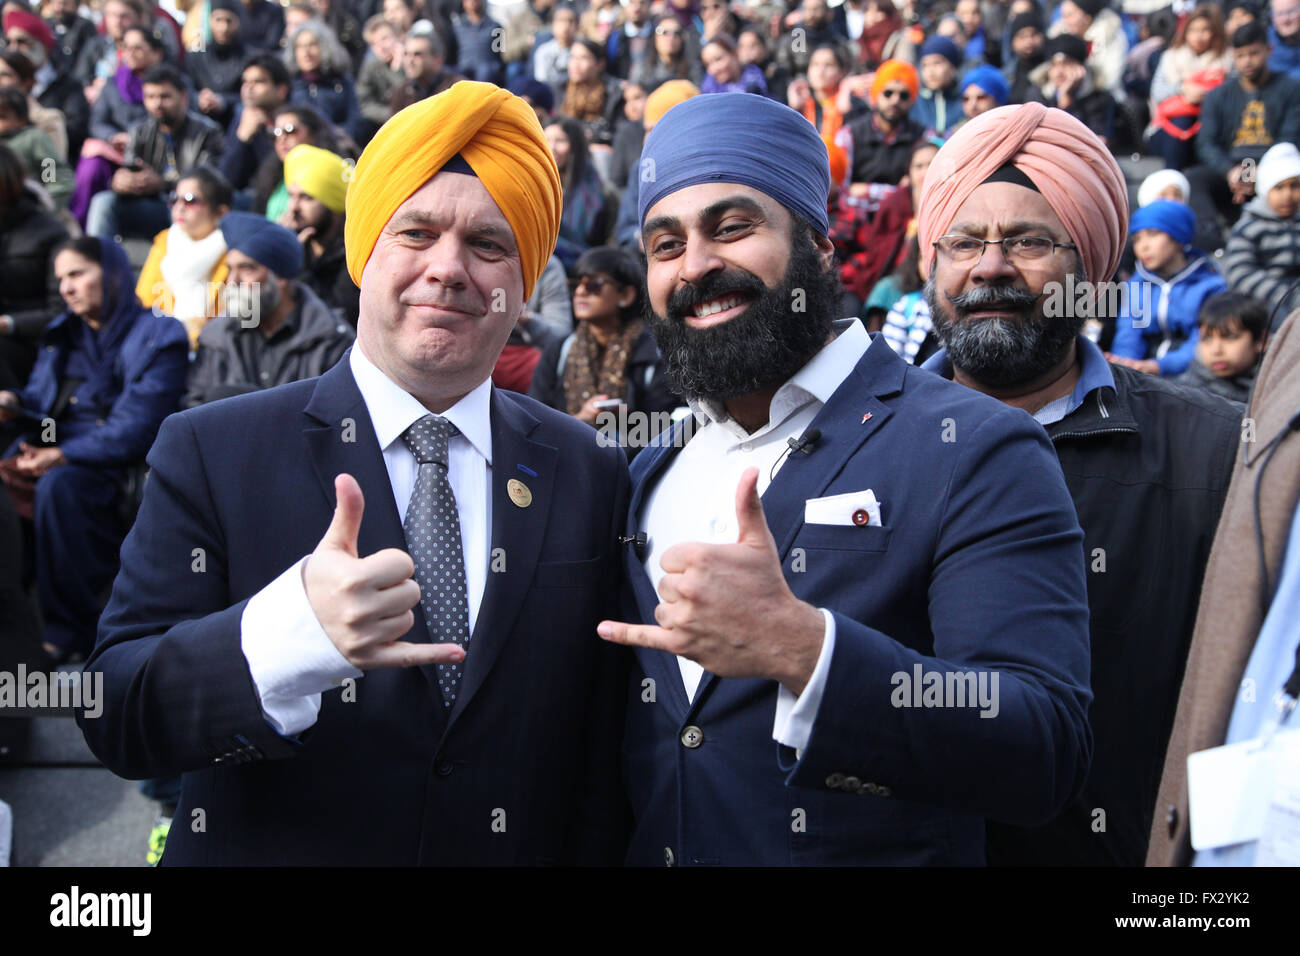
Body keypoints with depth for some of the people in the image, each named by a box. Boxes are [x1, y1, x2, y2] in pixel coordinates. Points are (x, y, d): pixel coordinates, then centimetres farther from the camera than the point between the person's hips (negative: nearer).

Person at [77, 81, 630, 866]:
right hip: (267, 849, -1)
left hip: (522, 847, 2)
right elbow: (116, 720, -19)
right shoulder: (211, 451, -11)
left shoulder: (591, 475, -6)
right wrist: (287, 636, -35)